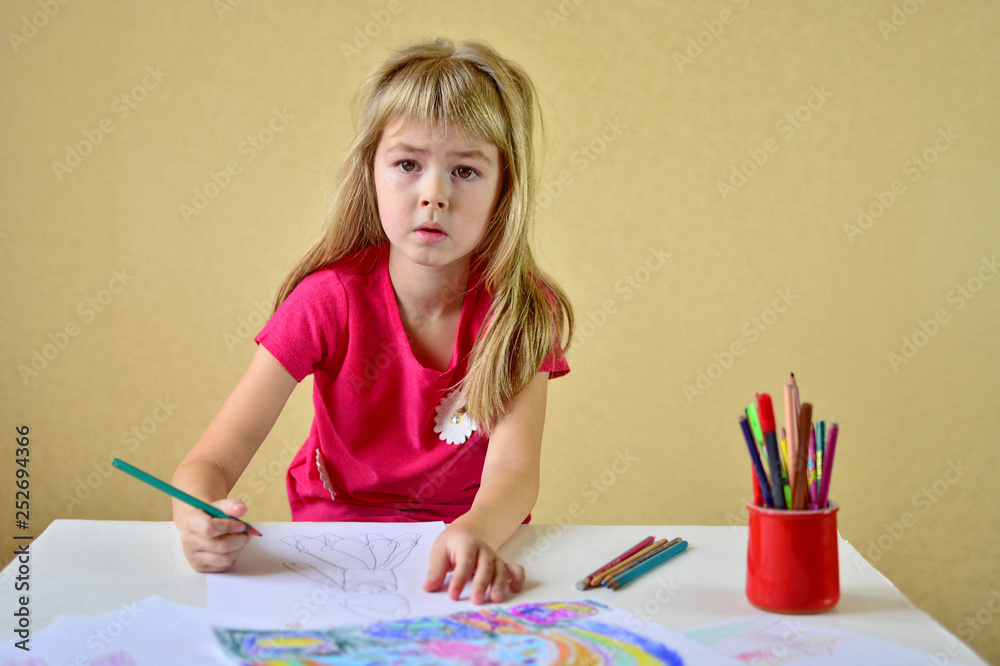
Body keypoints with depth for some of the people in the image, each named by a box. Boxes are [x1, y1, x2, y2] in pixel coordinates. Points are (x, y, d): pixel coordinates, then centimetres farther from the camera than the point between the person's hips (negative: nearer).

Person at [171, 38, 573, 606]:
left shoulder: (521, 308, -12)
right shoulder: (330, 298, -14)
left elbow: (516, 468, -23)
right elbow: (212, 460, -17)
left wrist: (475, 533, -46)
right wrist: (200, 520, -41)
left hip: (471, 535, 0)